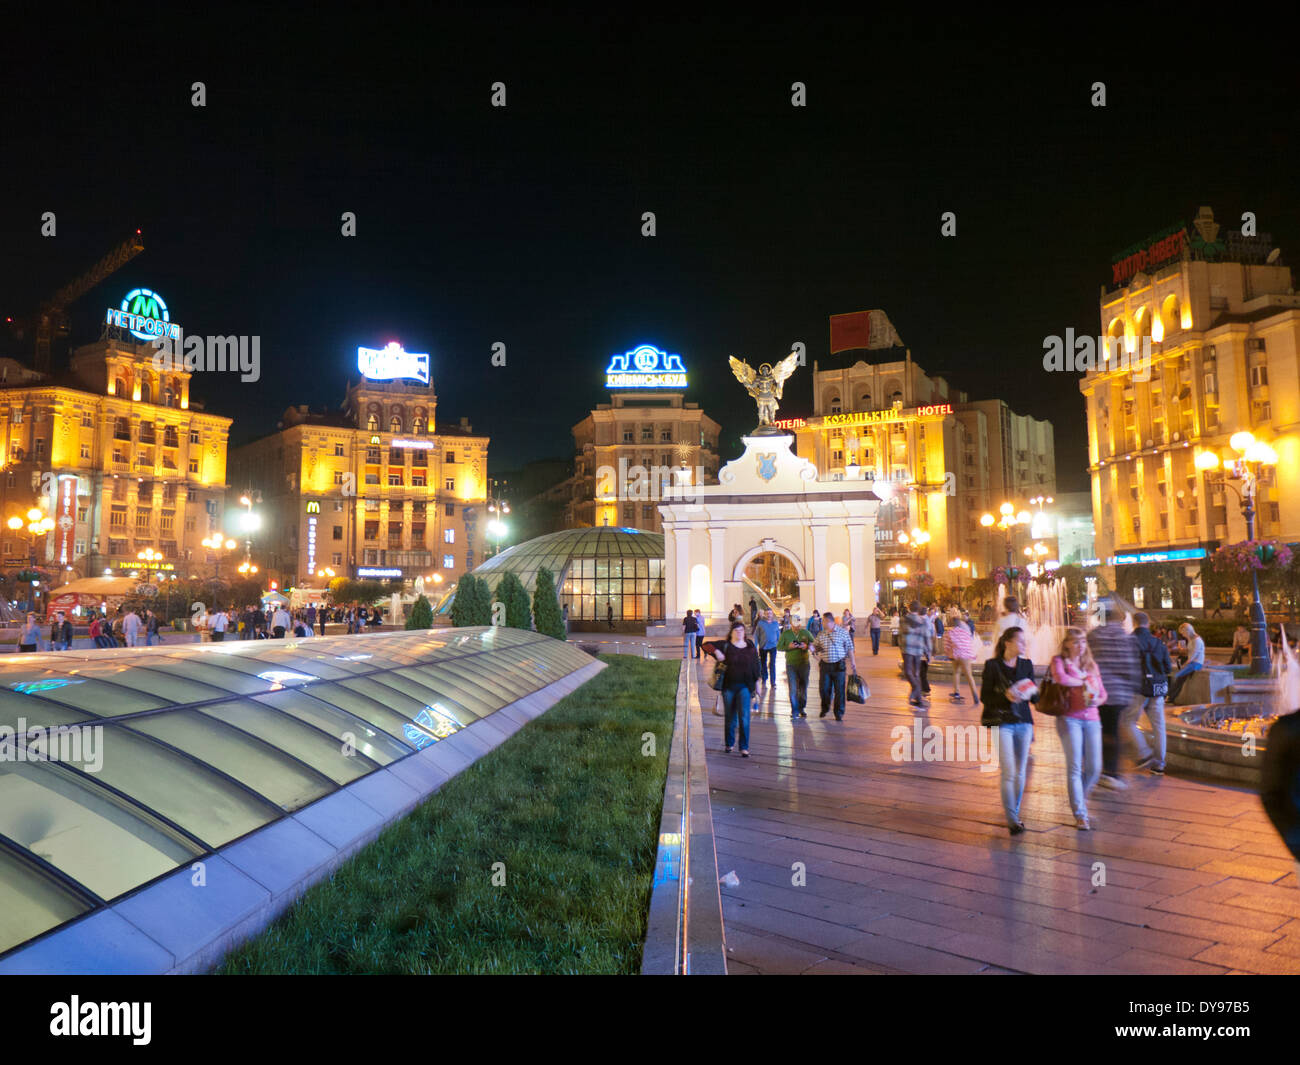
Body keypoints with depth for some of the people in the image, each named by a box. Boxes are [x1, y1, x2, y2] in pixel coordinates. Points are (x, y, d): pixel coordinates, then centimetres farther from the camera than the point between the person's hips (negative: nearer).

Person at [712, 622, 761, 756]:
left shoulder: (751, 648, 7)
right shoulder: (725, 646, -1)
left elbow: (755, 666, 13)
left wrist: (756, 682, 13)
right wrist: (716, 652, -17)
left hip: (744, 686, 0)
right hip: (728, 686, 0)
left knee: (744, 717, -10)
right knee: (730, 717, 10)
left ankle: (744, 747, -6)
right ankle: (730, 744, 28)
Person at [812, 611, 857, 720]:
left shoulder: (843, 632, -1)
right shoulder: (821, 634, 9)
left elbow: (849, 648, 3)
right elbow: (816, 646, 18)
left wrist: (852, 662, 1)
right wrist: (813, 649, -5)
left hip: (839, 665, -3)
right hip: (825, 665, 3)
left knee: (839, 690, 0)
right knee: (824, 688, 3)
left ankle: (839, 713, 12)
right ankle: (825, 708, 28)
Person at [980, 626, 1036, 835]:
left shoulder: (1026, 665, 8)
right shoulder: (992, 665, -5)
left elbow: (1034, 694, 10)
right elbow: (984, 697, -5)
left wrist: (1029, 694, -13)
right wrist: (1005, 696, -21)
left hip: (1023, 722, 5)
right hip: (1001, 722, -5)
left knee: (1020, 772, 9)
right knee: (1008, 772, -8)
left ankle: (1015, 813, 24)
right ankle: (1012, 820, -2)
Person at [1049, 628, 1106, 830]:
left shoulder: (1091, 664, 17)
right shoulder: (1059, 660, 2)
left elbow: (1102, 692, 16)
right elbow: (1060, 678, -20)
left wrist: (1098, 700, -7)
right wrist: (1085, 682, -7)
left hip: (1091, 718, 5)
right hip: (1069, 718, -5)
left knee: (1094, 768, 3)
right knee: (1075, 767, -6)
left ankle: (1080, 797, 31)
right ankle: (1080, 815, 0)